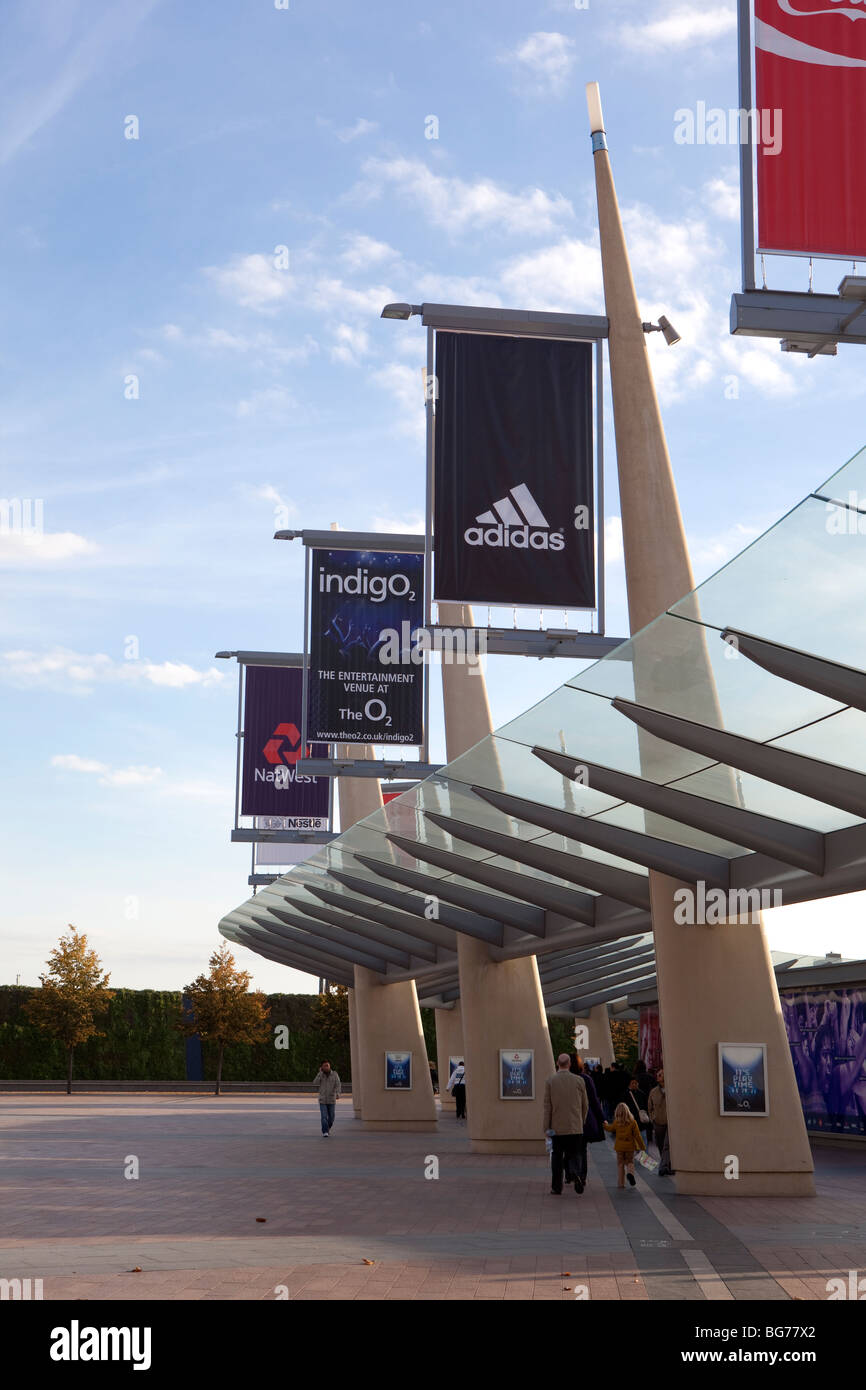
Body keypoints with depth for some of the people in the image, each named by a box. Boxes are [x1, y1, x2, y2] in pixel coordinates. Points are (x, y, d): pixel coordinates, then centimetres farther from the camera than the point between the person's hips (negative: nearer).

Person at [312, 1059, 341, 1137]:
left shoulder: (334, 1074, -3)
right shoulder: (319, 1075, 0)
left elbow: (338, 1085, -13)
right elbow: (315, 1084, -17)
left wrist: (338, 1094, -31)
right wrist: (320, 1072, -17)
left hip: (332, 1100, 0)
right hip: (322, 1100, 0)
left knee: (331, 1117, 7)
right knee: (324, 1117, -13)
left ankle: (328, 1128, 33)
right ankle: (325, 1132, -14)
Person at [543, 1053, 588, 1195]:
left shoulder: (550, 1081, -5)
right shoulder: (579, 1081, -2)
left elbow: (547, 1106, -5)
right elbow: (585, 1105, 5)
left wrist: (547, 1127, -1)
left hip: (557, 1127, -1)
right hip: (576, 1127, 1)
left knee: (557, 1156, 10)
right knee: (574, 1154, 9)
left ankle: (557, 1188, 11)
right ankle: (575, 1173, -20)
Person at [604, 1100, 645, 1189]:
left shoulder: (616, 1123, -6)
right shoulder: (632, 1122, -9)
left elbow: (610, 1129, 14)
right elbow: (637, 1135, -7)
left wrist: (605, 1124, 36)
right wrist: (642, 1146, 0)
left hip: (619, 1147, 0)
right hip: (630, 1146, 0)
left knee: (620, 1164, 11)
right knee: (630, 1162, 15)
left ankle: (620, 1183, 9)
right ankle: (630, 1173, -17)